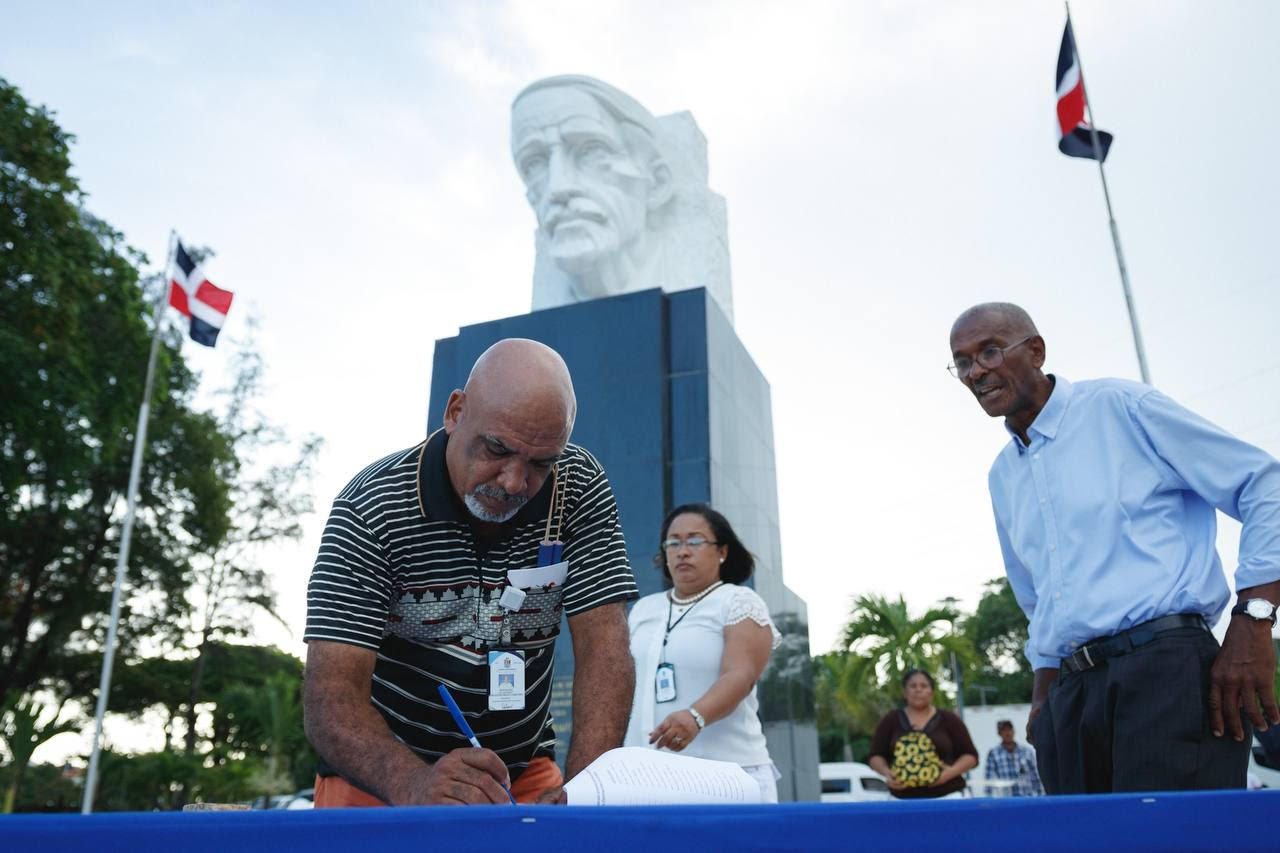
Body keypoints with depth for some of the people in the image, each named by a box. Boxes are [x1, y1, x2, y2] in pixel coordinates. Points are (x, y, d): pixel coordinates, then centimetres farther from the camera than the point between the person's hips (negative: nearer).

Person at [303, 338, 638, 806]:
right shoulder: (372, 509, -19)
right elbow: (332, 695, -24)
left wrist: (583, 790, -29)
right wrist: (413, 783, -42)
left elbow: (603, 646, -16)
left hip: (524, 770, 1)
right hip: (381, 778, -1)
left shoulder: (579, 488, -12)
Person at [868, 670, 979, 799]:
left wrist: (952, 771, -11)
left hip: (947, 797, -1)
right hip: (903, 800, 1)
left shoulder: (949, 719, 7)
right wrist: (885, 772, -10)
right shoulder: (890, 721, 10)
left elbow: (970, 755, 8)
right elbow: (876, 756, 11)